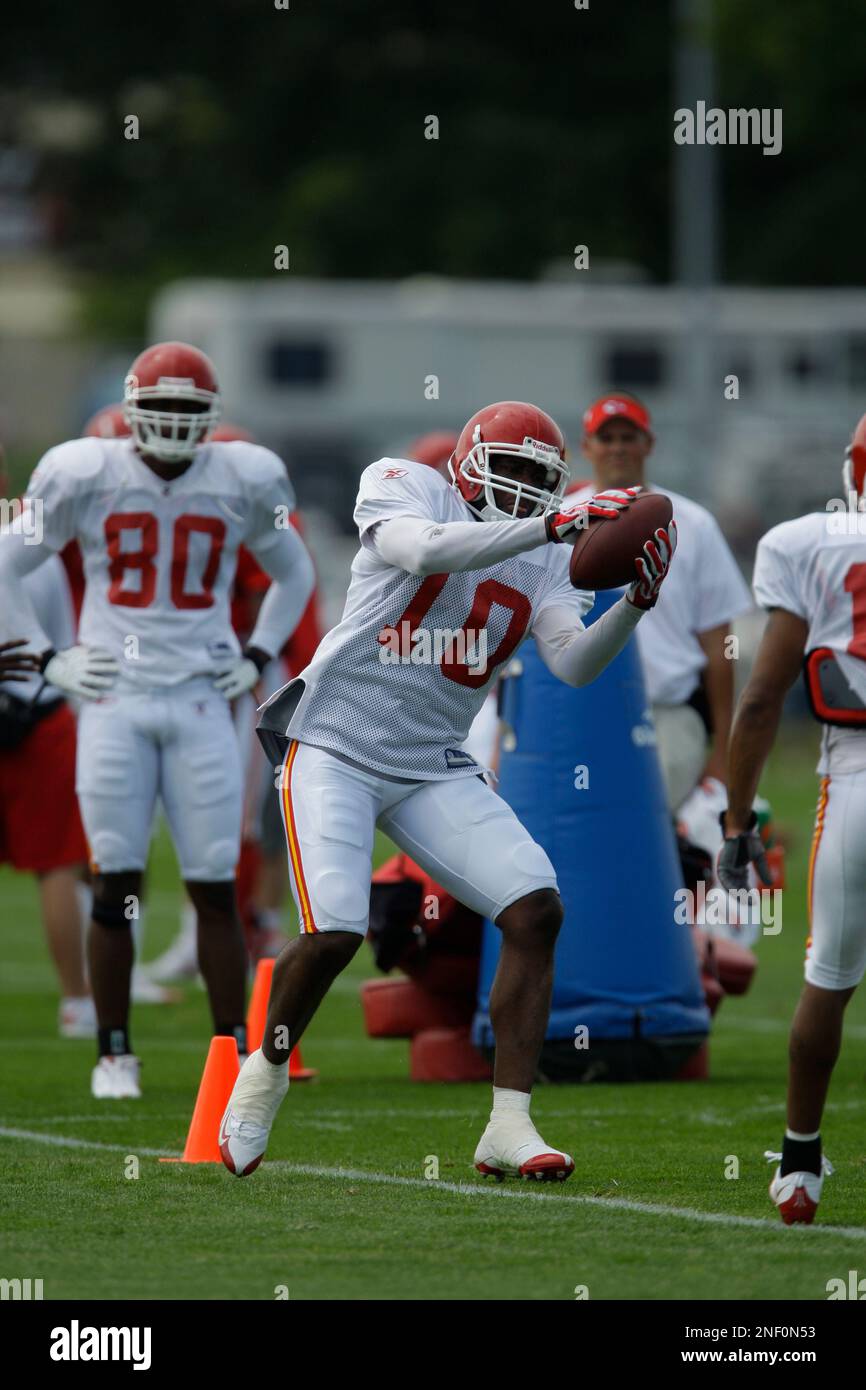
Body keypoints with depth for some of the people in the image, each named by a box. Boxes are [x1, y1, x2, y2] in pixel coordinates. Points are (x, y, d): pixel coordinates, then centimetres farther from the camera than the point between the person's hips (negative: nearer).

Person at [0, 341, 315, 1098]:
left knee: (216, 887, -2)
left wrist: (256, 657, 11)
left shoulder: (242, 482, 3)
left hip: (201, 701, 1)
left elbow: (295, 576, 21)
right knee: (115, 886, -1)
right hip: (114, 699, -1)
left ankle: (235, 1048, 4)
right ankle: (115, 1053, 7)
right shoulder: (87, 476, -2)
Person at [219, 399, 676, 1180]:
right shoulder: (405, 487, -5)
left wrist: (636, 603, -21)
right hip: (336, 746, -5)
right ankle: (266, 1071, 11)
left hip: (434, 768, 5)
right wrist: (553, 526, -33)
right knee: (334, 932, -20)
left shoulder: (541, 563, 9)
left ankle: (509, 1127, -7)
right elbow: (424, 549, -28)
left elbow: (575, 664, -4)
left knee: (537, 911, -12)